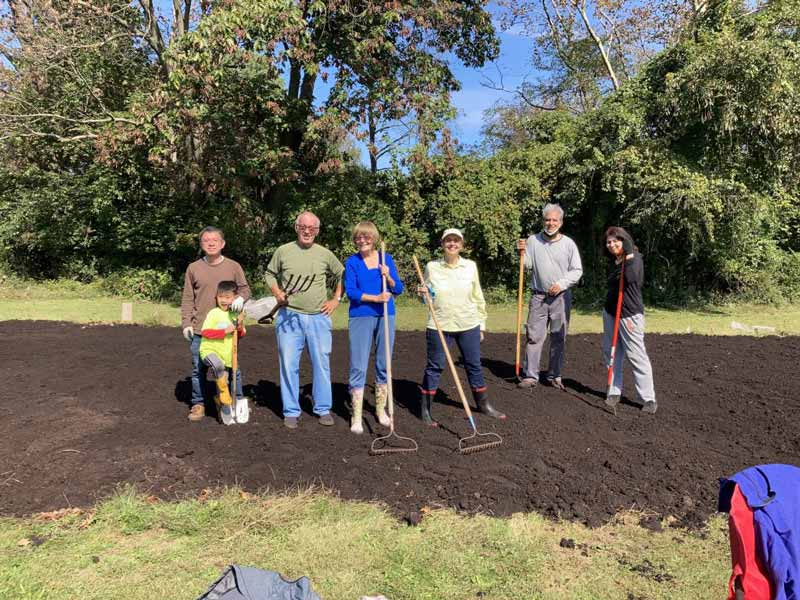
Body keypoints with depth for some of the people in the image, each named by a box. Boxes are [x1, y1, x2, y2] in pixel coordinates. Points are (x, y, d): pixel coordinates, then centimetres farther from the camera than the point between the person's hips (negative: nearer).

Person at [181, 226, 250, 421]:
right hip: (200, 329, 1)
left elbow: (244, 287, 8)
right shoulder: (193, 268, 3)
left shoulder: (233, 266, 2)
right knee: (198, 368, 8)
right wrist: (186, 323, 1)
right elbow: (187, 299, 6)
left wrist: (240, 298, -14)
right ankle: (198, 404, 22)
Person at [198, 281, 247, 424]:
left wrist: (240, 329, -9)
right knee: (218, 367, -36)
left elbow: (241, 334, 14)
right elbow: (205, 332, -19)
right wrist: (225, 331, -26)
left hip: (227, 354, 7)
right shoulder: (213, 313, -12)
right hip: (209, 350, -6)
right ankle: (226, 401, -19)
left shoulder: (235, 315, 7)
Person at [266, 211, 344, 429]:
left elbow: (341, 275, 18)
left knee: (322, 364, 6)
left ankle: (323, 409, 19)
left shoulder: (325, 254, 5)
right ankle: (291, 411, 15)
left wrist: (336, 299, 9)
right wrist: (277, 293, -1)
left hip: (319, 317, 1)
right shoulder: (283, 251, 3)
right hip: (289, 317, 0)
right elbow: (270, 274, 14)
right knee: (288, 365, 3)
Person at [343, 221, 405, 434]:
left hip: (386, 317, 3)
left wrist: (388, 277, -16)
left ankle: (381, 410, 26)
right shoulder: (352, 262, -1)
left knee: (384, 365, 10)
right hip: (360, 317, -2)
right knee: (358, 367, -3)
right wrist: (376, 298, -20)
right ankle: (356, 417, 5)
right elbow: (350, 291, -11)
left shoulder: (386, 259, 6)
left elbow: (398, 289, 3)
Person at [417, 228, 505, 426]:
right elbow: (428, 297, 11)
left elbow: (478, 298, 8)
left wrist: (481, 324, 8)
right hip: (439, 326, -2)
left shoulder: (470, 266, 2)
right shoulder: (432, 267, -1)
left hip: (468, 325, 2)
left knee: (474, 365, 13)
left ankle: (483, 404, 30)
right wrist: (423, 293, -12)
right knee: (434, 366, 5)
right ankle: (425, 410, 17)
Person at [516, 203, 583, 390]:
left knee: (559, 338, 7)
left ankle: (554, 376, 18)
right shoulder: (533, 240, 3)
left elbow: (577, 270, 2)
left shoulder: (568, 243, 1)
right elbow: (527, 266, 3)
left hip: (561, 298, 0)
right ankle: (530, 375, 6)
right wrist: (522, 253, -14)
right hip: (538, 296, 0)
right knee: (533, 336, -1)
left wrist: (561, 284, -11)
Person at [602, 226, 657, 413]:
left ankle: (648, 398, 0)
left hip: (630, 314, -7)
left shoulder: (635, 257, -11)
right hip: (610, 312, 8)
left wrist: (628, 254, -25)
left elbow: (631, 277, -31)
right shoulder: (612, 261, 11)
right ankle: (614, 391, 20)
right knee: (611, 353, 10)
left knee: (636, 355, -7)